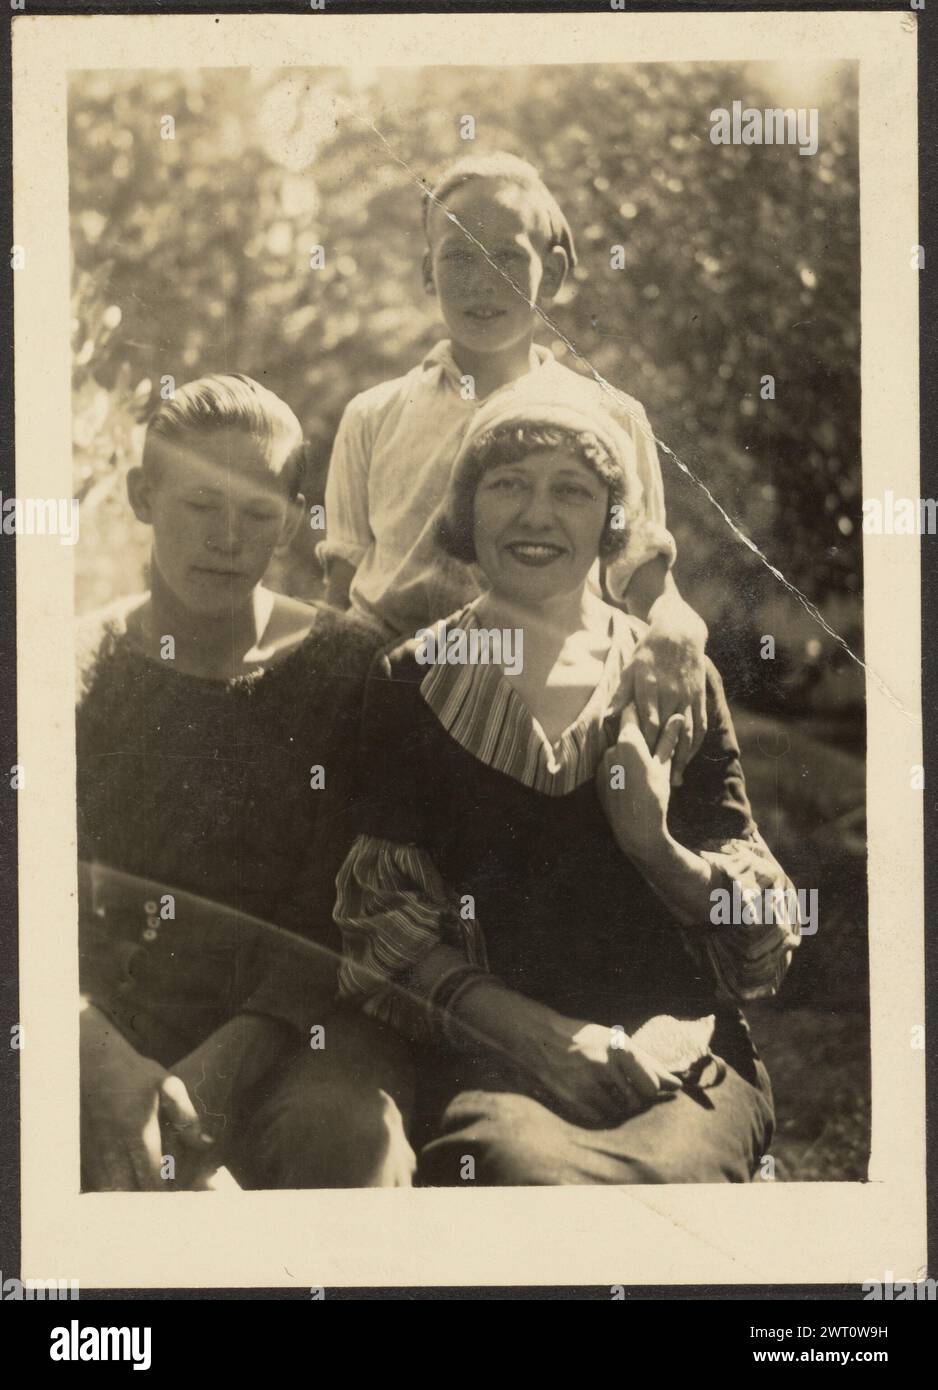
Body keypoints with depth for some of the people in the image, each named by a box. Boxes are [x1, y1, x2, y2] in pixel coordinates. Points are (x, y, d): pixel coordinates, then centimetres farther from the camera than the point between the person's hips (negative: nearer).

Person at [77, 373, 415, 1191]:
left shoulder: (343, 665, 1)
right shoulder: (85, 669, 4)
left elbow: (336, 919, -5)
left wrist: (222, 1070, -22)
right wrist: (110, 1070, -28)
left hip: (288, 1028, 0)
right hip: (108, 1025, 0)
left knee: (339, 1126, -33)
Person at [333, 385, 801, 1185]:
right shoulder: (410, 685, 9)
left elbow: (760, 936, 12)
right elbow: (382, 924, 4)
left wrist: (659, 848, -10)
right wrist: (528, 1030, -12)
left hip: (678, 1054, 1)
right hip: (487, 1062, -1)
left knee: (667, 1167, -33)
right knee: (519, 1165, -35)